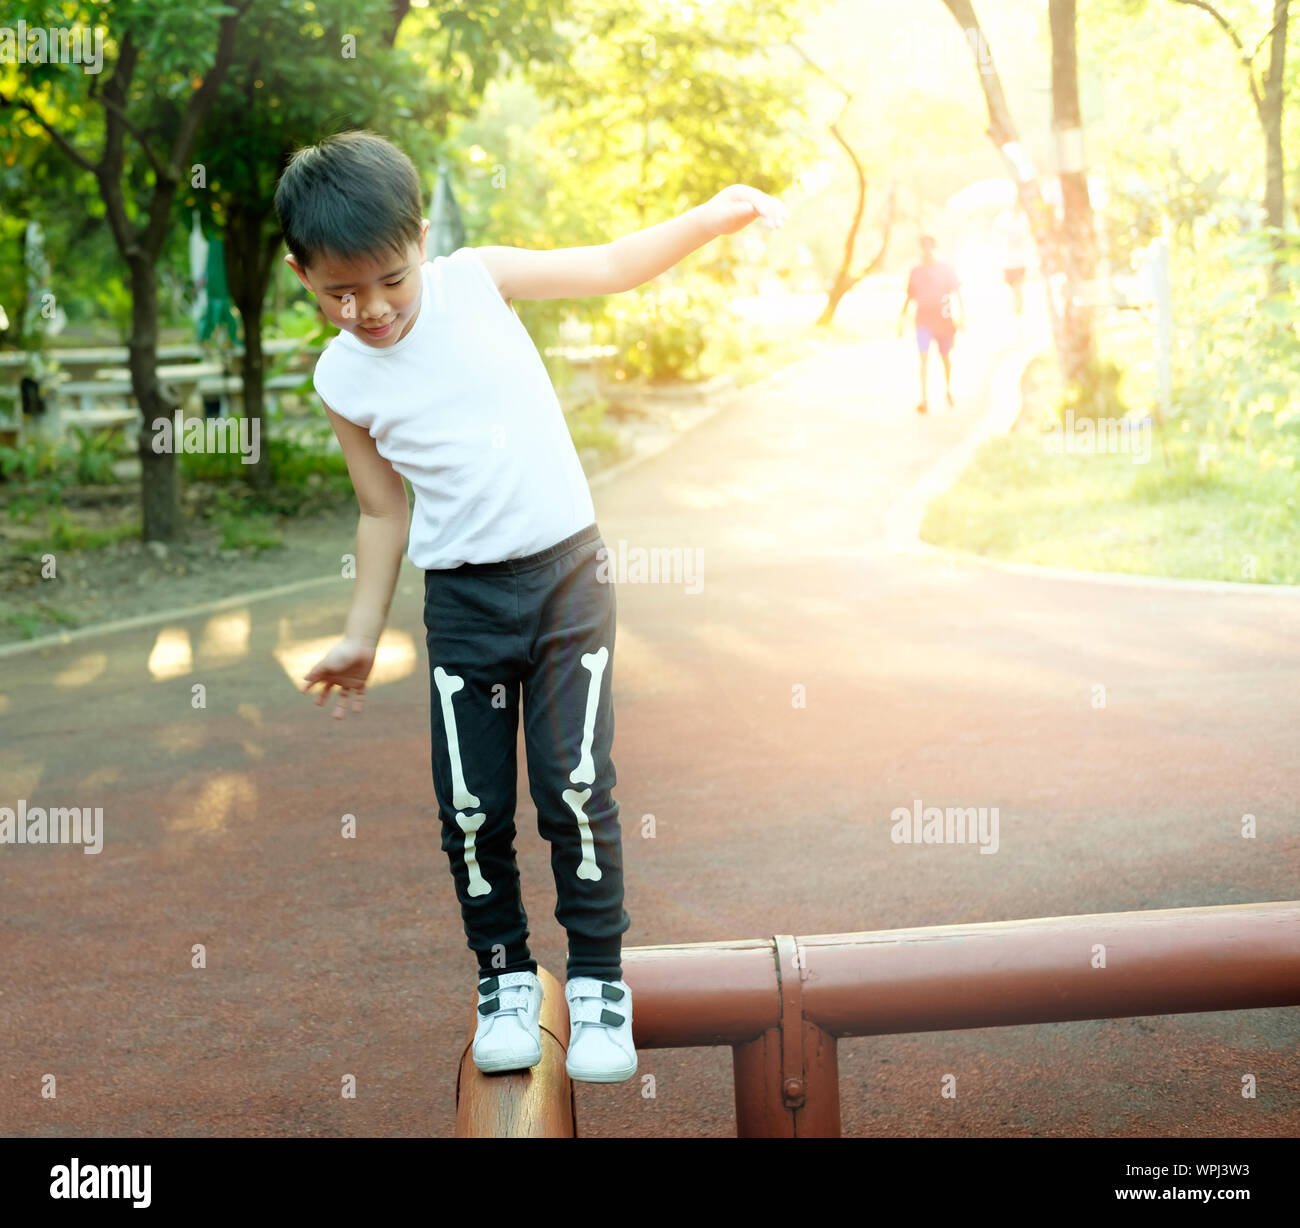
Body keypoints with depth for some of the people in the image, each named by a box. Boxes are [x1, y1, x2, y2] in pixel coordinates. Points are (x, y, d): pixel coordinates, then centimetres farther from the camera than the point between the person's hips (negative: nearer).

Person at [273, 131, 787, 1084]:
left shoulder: (476, 281, -4)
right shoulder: (343, 380, -1)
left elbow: (612, 269, 5)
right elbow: (384, 511, 9)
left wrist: (713, 217, -5)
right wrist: (362, 637, 10)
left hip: (568, 576, -1)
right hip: (461, 603, 1)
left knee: (577, 785, -5)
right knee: (472, 808, 2)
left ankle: (599, 979, 11)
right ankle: (506, 976, 23)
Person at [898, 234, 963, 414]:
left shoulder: (946, 270, -2)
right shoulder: (915, 272, 3)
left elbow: (957, 292, -5)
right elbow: (910, 297, 9)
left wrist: (962, 313, -15)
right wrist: (902, 319, 7)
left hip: (943, 321, 0)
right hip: (923, 320, 0)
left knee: (945, 357, 13)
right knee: (924, 357, -12)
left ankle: (948, 389, 39)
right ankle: (924, 400, -13)